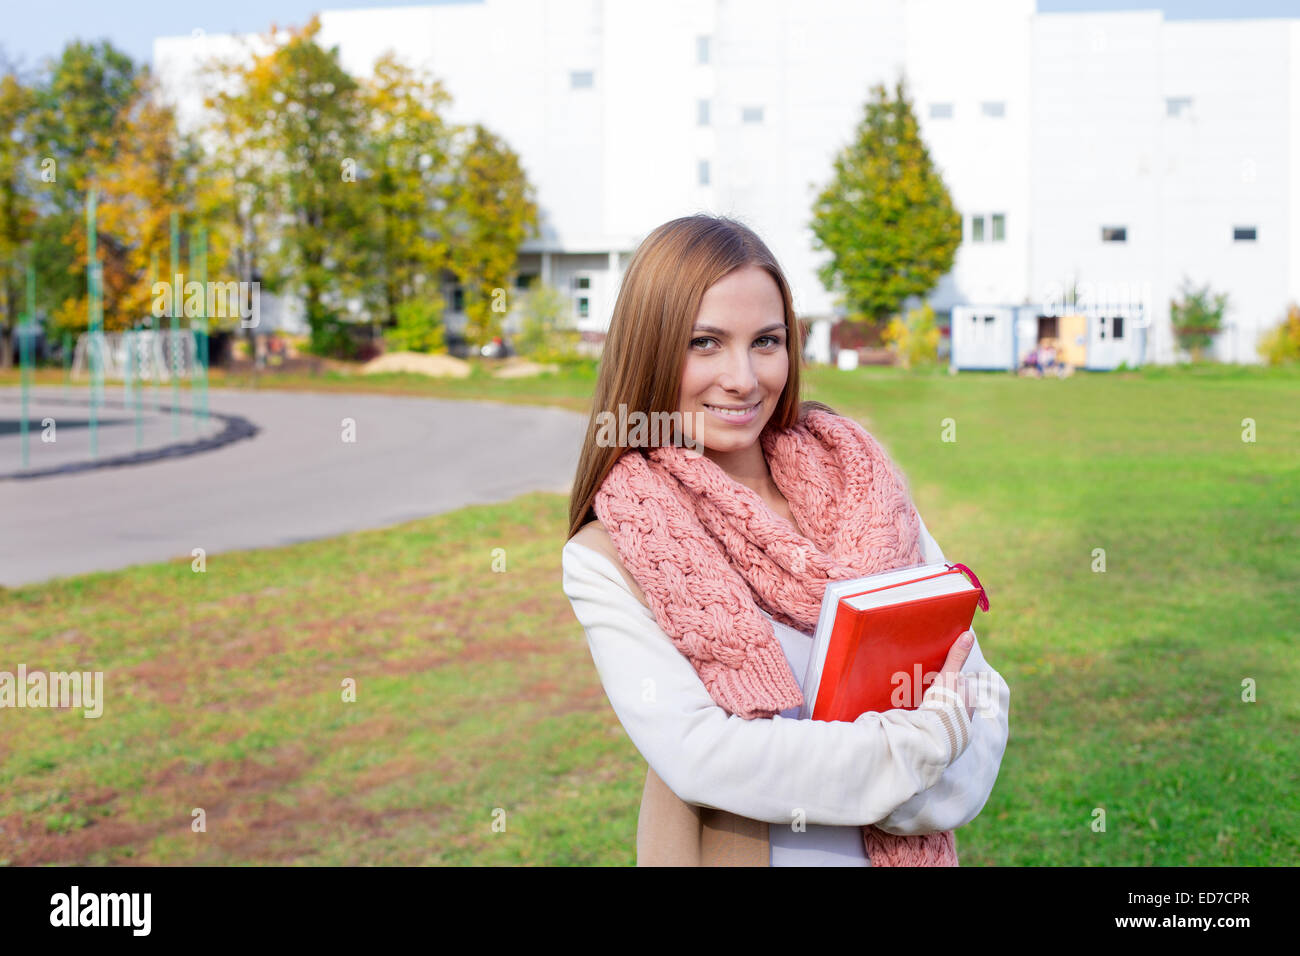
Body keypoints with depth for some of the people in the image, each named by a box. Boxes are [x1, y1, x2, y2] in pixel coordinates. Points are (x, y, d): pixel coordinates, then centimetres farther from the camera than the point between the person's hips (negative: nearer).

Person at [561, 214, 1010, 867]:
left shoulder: (857, 481, -3)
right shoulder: (606, 560, -13)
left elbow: (972, 687, -4)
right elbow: (692, 751, -22)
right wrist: (918, 745, -22)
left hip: (899, 850, 3)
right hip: (724, 851, -3)